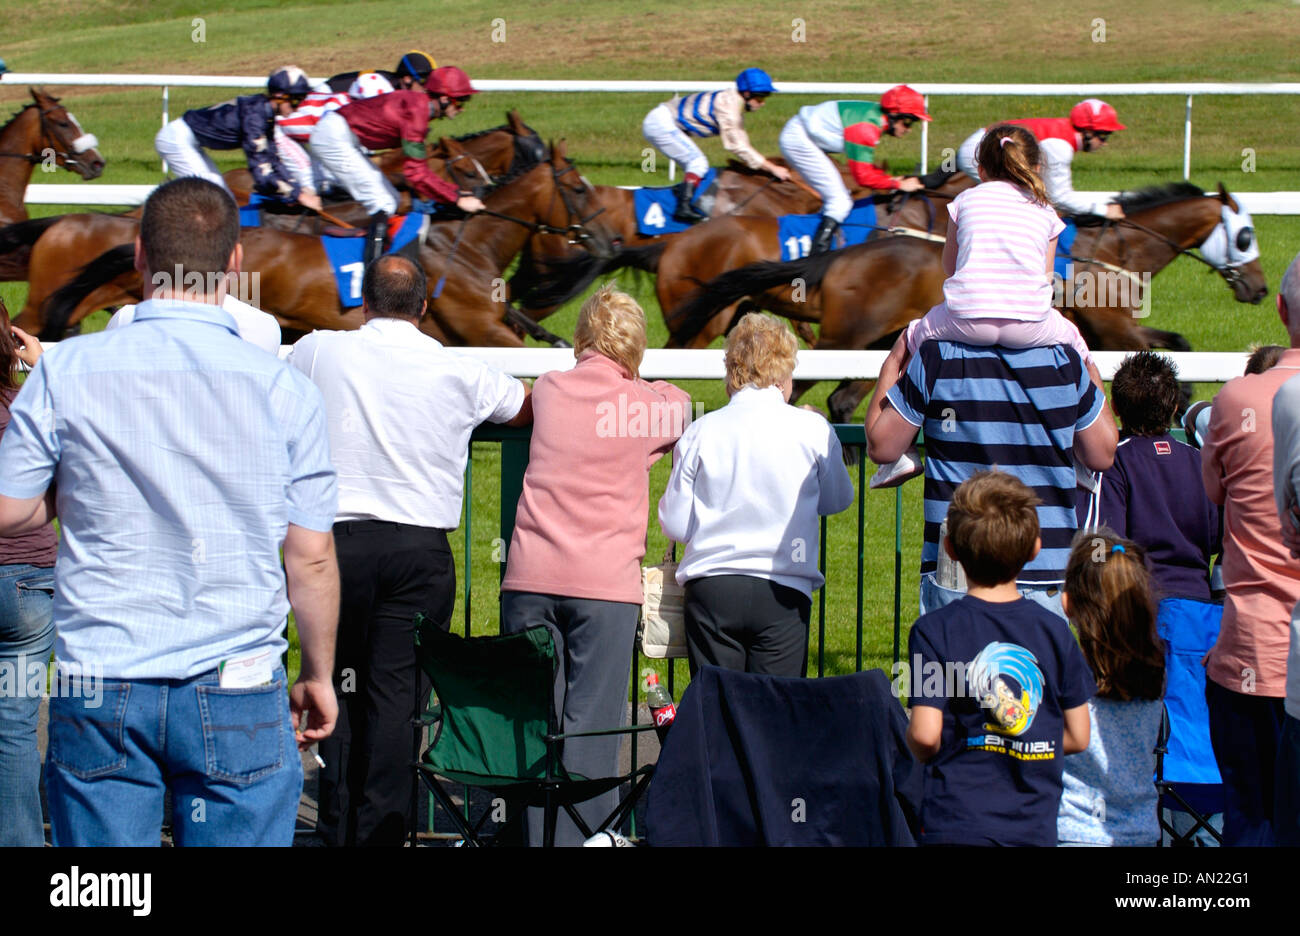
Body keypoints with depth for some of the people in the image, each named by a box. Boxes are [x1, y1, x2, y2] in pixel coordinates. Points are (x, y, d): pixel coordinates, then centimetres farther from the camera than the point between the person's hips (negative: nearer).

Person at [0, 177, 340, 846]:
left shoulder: (66, 372, -2)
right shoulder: (284, 390, -3)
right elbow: (311, 559, 0)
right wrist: (318, 676, 13)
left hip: (96, 689, 1)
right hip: (236, 691, -1)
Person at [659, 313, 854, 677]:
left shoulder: (701, 432, -1)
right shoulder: (812, 430, -3)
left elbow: (674, 525, 3)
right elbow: (837, 500, 13)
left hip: (711, 588, 1)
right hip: (784, 592, -1)